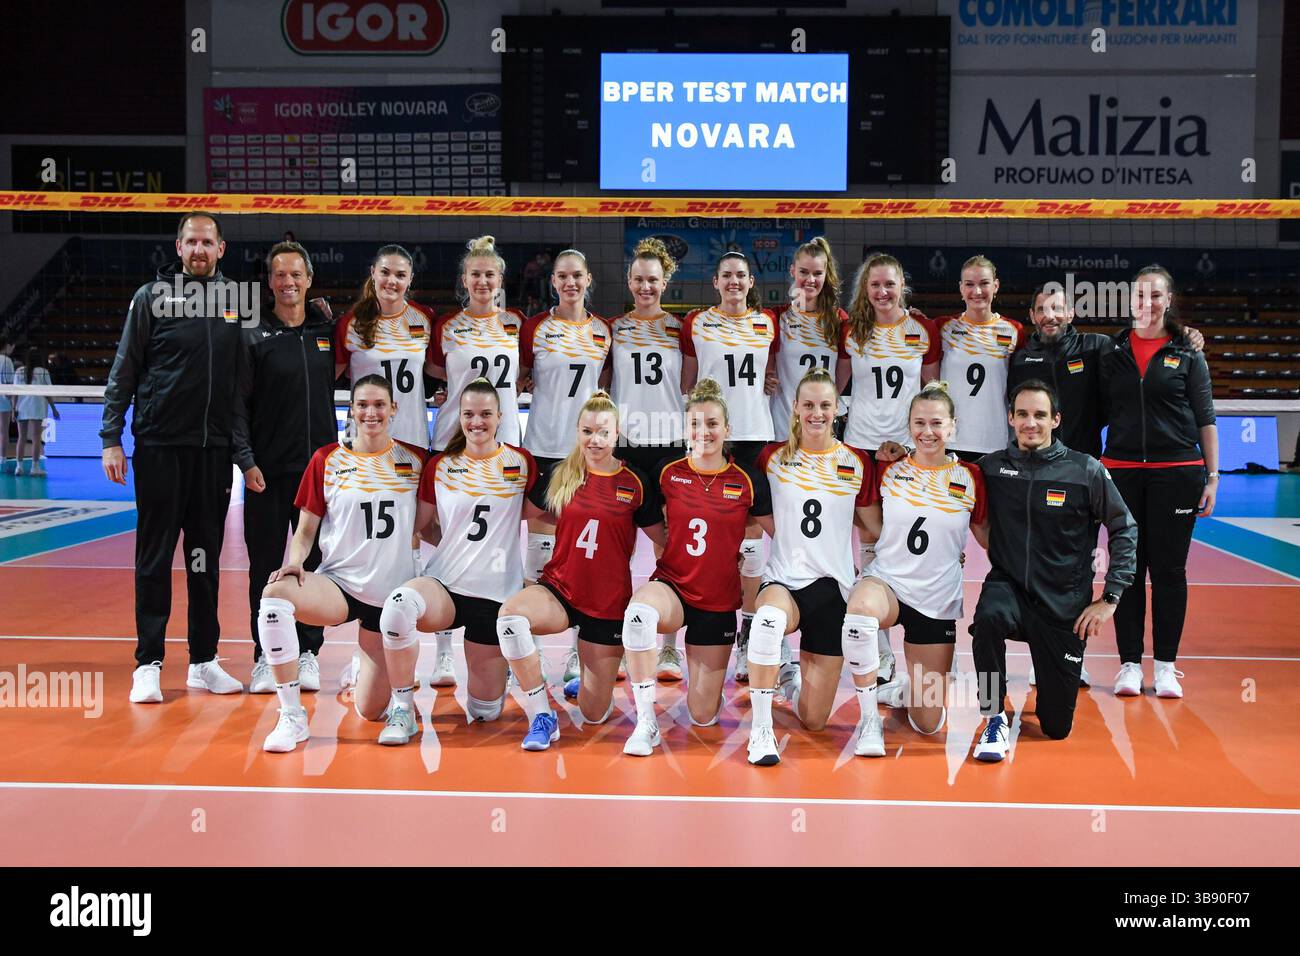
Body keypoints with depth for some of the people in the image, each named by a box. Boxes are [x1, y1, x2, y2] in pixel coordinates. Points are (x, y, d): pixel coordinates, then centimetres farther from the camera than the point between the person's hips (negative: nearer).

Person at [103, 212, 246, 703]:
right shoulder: (152, 297, 1)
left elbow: (247, 376, 13)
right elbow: (123, 372, 1)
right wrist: (112, 437, -6)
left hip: (215, 447, 3)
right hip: (159, 445, -3)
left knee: (206, 556, 8)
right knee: (155, 556, 1)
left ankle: (204, 661, 17)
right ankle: (148, 664, 8)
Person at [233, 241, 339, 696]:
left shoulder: (328, 330, 7)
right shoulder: (254, 338, -1)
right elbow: (238, 403, -4)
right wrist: (245, 460, -12)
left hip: (319, 466, 2)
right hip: (268, 471, -2)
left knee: (315, 562, 6)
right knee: (266, 565, 3)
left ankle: (308, 652, 17)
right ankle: (264, 658, 12)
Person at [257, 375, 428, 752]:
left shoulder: (417, 460, 2)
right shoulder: (327, 460, 1)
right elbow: (305, 530, 3)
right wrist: (294, 563, -15)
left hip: (392, 594, 1)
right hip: (338, 583, 0)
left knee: (371, 711, 0)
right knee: (276, 593, -35)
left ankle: (373, 675, 41)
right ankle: (292, 717, -23)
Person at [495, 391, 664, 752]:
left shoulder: (635, 485, -4)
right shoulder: (560, 476, 0)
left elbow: (661, 540, 5)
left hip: (609, 604, 0)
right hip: (560, 590, 1)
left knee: (595, 715, 2)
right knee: (511, 614, -36)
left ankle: (588, 682, 42)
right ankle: (541, 716, -20)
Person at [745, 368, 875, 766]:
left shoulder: (857, 463, 3)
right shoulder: (772, 457, 2)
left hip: (833, 587, 1)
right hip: (782, 581, -1)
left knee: (814, 720, 2)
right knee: (769, 619, -42)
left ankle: (792, 677, 39)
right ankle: (761, 730, -26)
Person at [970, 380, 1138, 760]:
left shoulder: (1086, 470, -7)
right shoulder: (991, 468, -2)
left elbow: (1125, 530, -1)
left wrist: (1110, 598, -5)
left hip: (1064, 605, 0)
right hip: (1009, 587, 0)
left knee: (1057, 726, 6)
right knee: (989, 617, -38)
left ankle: (1051, 675, 42)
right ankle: (995, 718, -17)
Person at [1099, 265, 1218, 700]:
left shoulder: (1187, 354, 4)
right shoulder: (1112, 353, 7)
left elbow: (1206, 419, 5)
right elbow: (1100, 413, 12)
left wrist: (1212, 476, 0)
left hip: (1177, 472, -1)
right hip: (1122, 470, 1)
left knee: (1169, 569, 3)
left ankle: (1165, 665, 13)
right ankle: (1129, 663, 12)